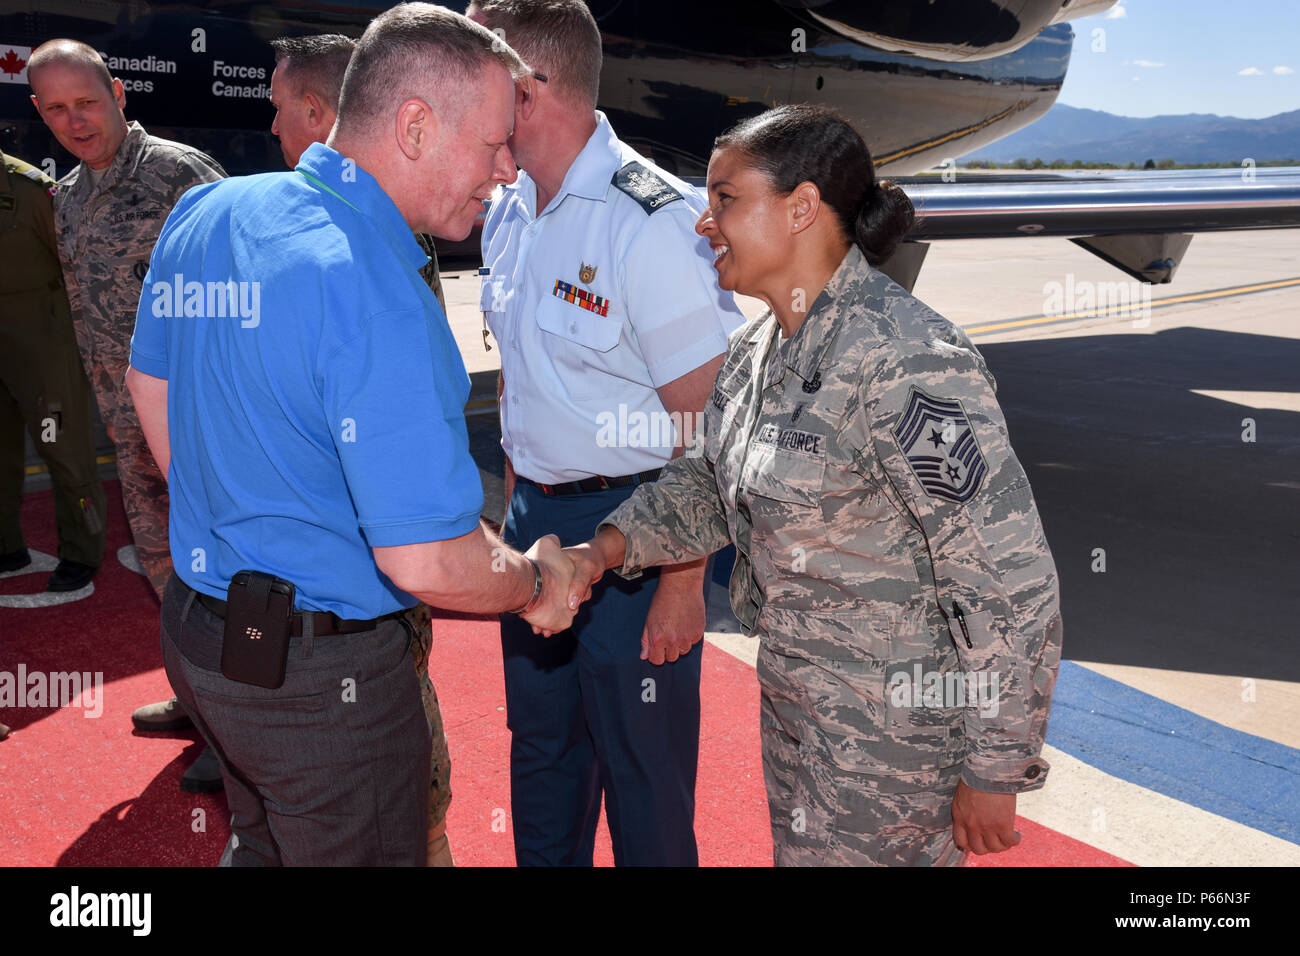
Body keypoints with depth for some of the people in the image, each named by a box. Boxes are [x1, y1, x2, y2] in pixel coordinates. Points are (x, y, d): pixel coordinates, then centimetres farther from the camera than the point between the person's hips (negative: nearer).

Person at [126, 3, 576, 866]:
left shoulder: (201, 213, 1)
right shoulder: (378, 293, -28)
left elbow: (151, 382, 16)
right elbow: (428, 562, -30)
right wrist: (536, 581, -10)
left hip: (195, 629, 8)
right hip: (324, 680, -8)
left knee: (262, 843, 29)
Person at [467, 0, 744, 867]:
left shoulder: (654, 221, -21)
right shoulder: (509, 214, 5)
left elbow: (702, 427, -19)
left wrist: (683, 584, -17)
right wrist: (515, 501, 16)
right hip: (535, 512, 8)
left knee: (642, 771, 8)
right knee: (541, 746, 22)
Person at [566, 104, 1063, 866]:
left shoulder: (905, 361, -26)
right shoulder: (758, 351, 3)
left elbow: (1012, 582, -25)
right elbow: (710, 485, 14)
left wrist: (994, 774, -18)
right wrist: (605, 549, -4)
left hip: (893, 730, -8)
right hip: (796, 702, 9)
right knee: (797, 849, 24)